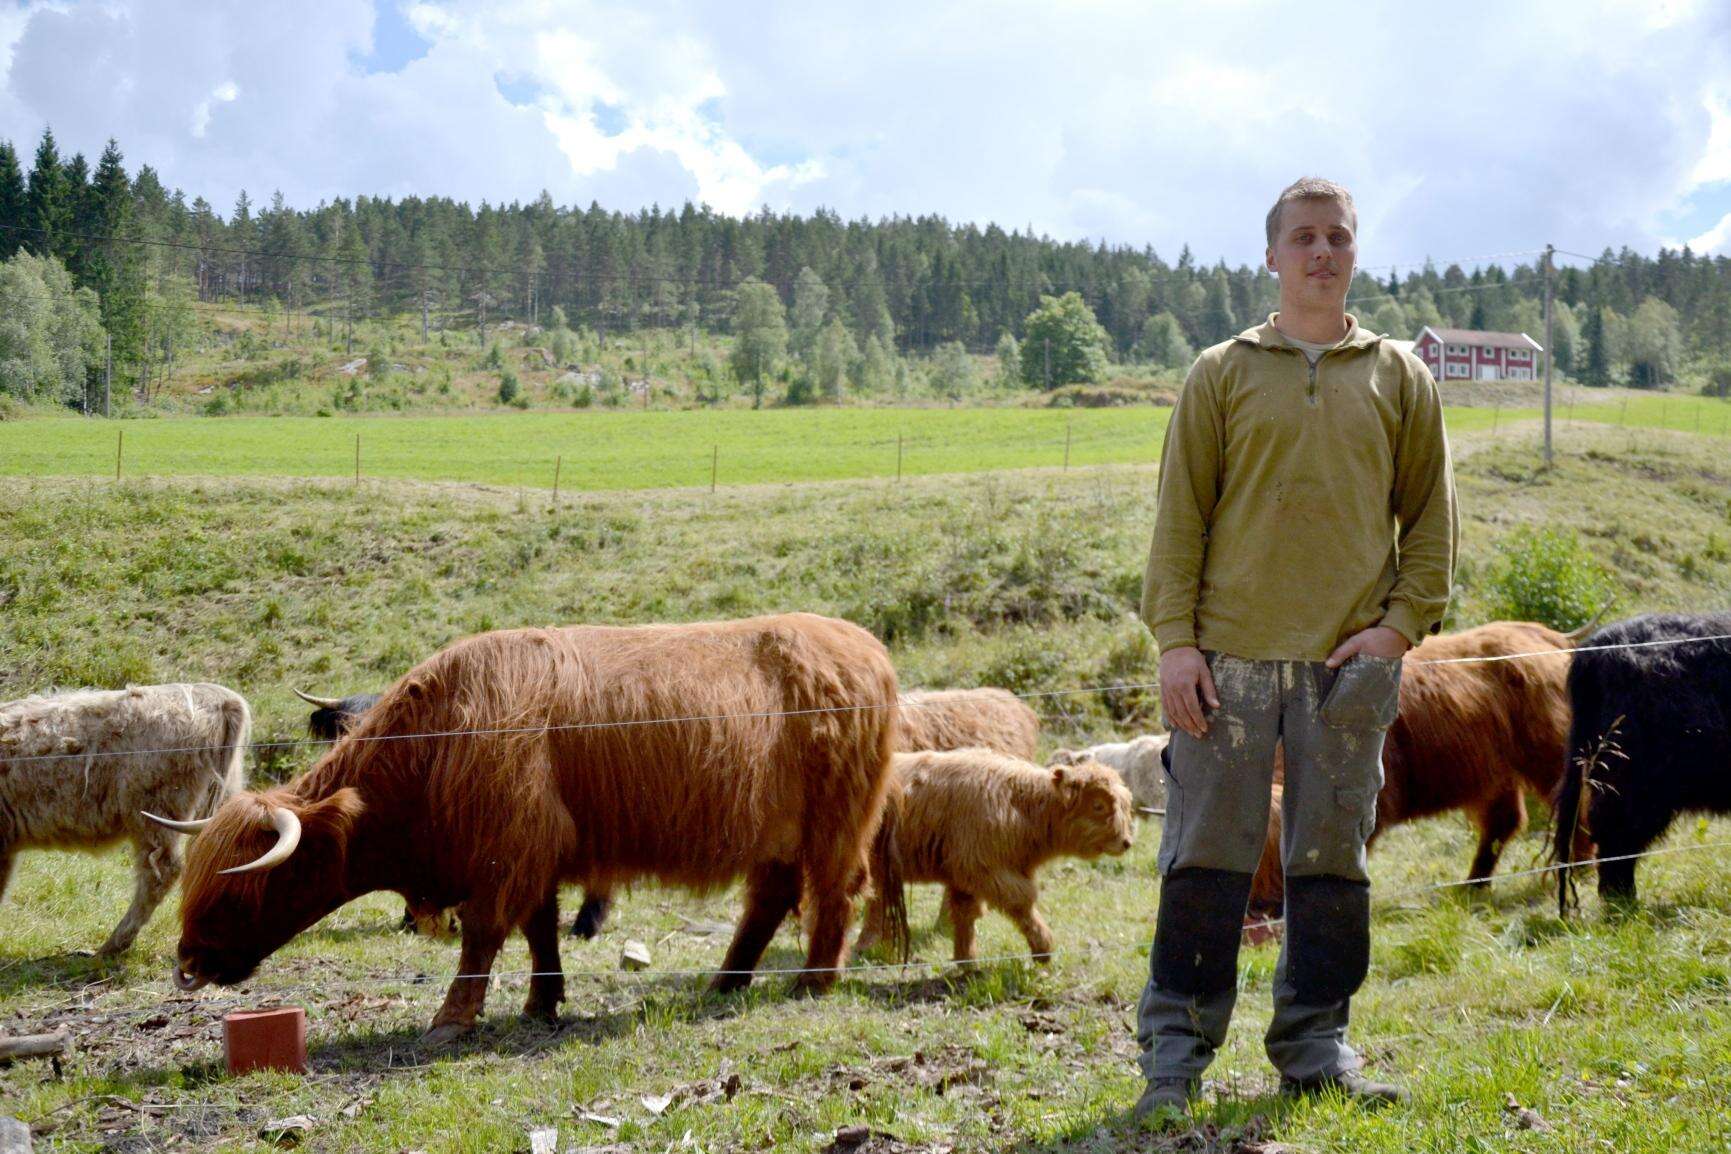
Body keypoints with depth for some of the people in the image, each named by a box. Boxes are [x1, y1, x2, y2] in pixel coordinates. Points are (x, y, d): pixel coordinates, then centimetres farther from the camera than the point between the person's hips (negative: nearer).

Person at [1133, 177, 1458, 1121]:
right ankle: (1176, 1046, 7)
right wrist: (1174, 637, -5)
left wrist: (1401, 621, -3)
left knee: (1331, 857, 6)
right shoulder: (1222, 374, 8)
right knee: (1207, 851, -1)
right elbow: (1180, 514, 4)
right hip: (1229, 654, -1)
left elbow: (1430, 514, 10)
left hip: (1351, 660, 1)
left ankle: (1316, 1046, 16)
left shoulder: (1398, 380, 11)